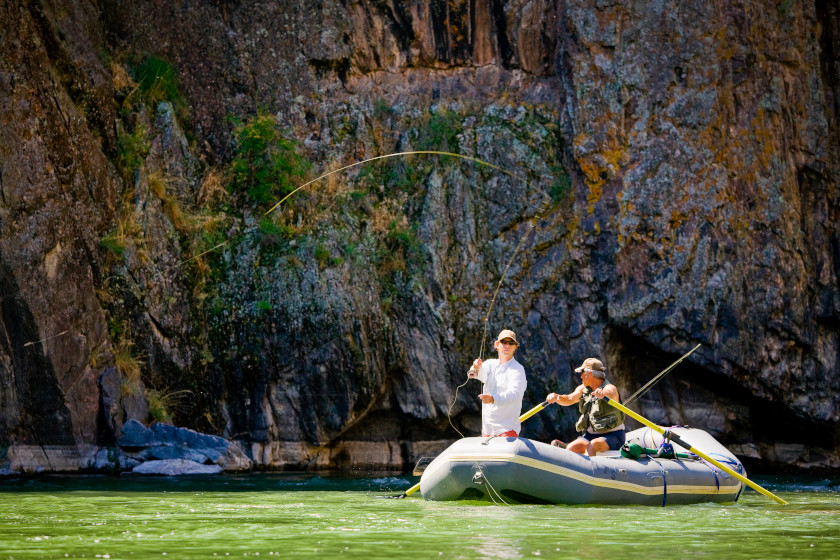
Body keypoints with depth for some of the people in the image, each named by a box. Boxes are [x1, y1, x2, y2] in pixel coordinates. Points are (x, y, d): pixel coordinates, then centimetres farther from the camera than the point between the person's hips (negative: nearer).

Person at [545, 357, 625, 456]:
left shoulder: (610, 388, -10)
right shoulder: (583, 389, 10)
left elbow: (610, 393, -34)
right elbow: (569, 399, -5)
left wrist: (602, 393, -59)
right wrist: (556, 397, -27)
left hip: (612, 435, -7)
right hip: (590, 435, 7)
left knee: (593, 445, -36)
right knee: (571, 448, -21)